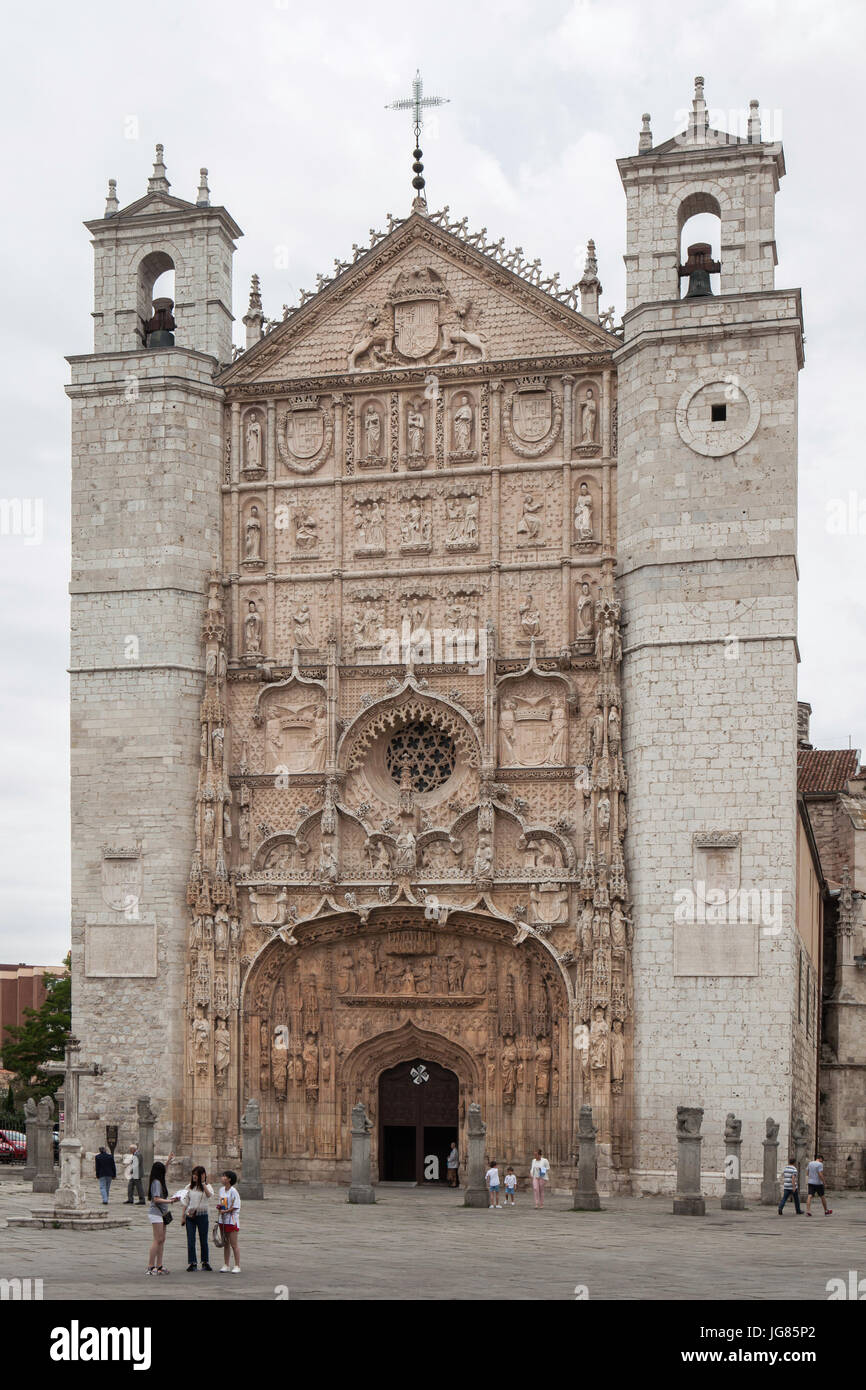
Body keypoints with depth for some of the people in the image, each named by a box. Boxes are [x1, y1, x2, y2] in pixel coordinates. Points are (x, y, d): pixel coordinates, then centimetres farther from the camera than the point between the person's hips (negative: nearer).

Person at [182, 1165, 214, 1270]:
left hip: (202, 1215, -2)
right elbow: (185, 1202, 10)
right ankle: (192, 1263, 5)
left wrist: (203, 1183, -21)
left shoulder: (206, 1186, 1)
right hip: (190, 1215, 2)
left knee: (203, 1240, 5)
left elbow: (210, 1194, -22)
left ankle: (205, 1262, 16)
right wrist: (183, 1216, 6)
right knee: (190, 1240, -1)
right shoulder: (189, 1187, 8)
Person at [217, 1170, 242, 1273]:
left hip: (232, 1220, -7)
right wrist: (219, 1206, -1)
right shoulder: (221, 1190, 11)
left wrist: (225, 1211, -17)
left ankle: (237, 1266, 0)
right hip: (223, 1220, 7)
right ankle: (225, 1265, 18)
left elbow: (235, 1206, -14)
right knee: (225, 1244, 12)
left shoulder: (233, 1191, -12)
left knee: (233, 1244, -5)